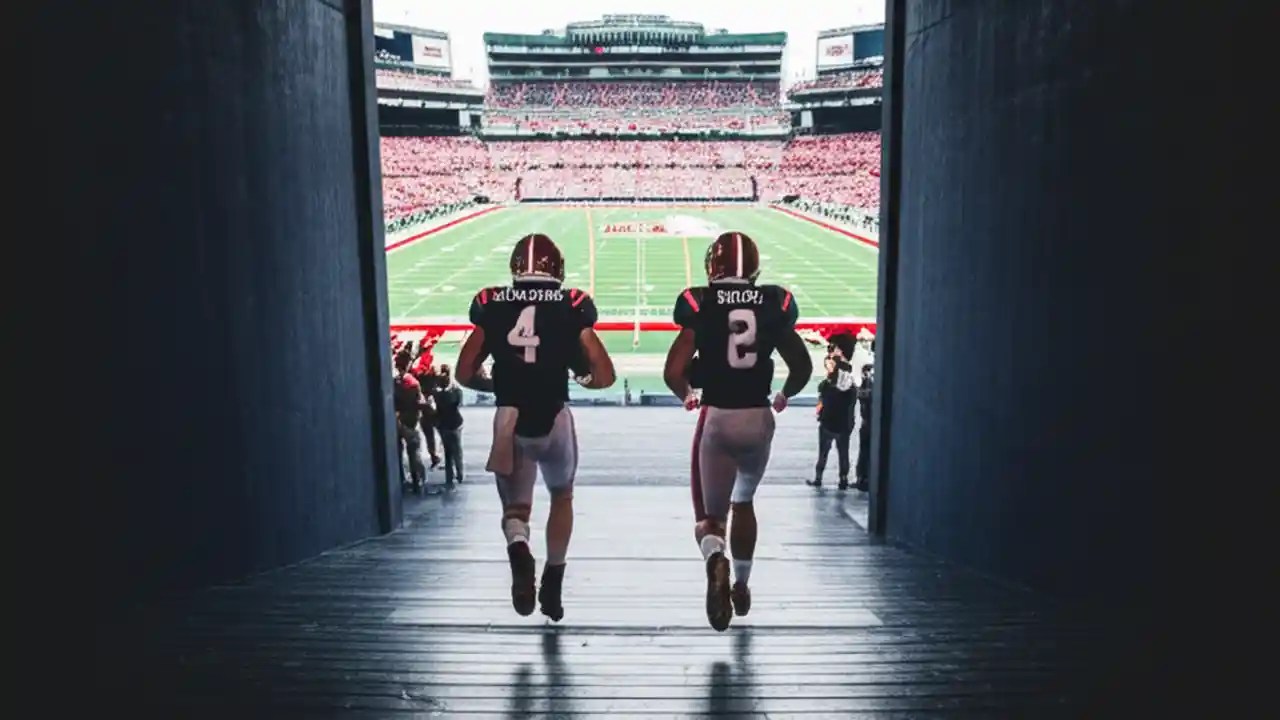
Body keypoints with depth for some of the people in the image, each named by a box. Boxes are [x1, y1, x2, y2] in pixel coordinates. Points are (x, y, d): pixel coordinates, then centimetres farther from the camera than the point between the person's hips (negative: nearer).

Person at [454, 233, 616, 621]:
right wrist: (582, 378, 18)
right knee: (562, 498, 27)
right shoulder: (571, 306, -1)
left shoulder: (493, 305, 3)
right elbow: (605, 377, -3)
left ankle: (518, 548, -16)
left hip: (509, 420, 0)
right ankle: (552, 586, 29)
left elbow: (464, 374, 4)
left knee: (514, 505, 18)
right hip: (554, 419, 0)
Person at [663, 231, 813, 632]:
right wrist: (784, 395, 27)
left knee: (709, 515, 10)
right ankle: (741, 585, 35)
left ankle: (715, 558, -24)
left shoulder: (700, 304, -6)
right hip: (758, 418, 3)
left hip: (717, 418, -3)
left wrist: (686, 395, 12)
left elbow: (674, 372, -9)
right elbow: (802, 368, 8)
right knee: (743, 502, 28)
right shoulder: (775, 304, 1)